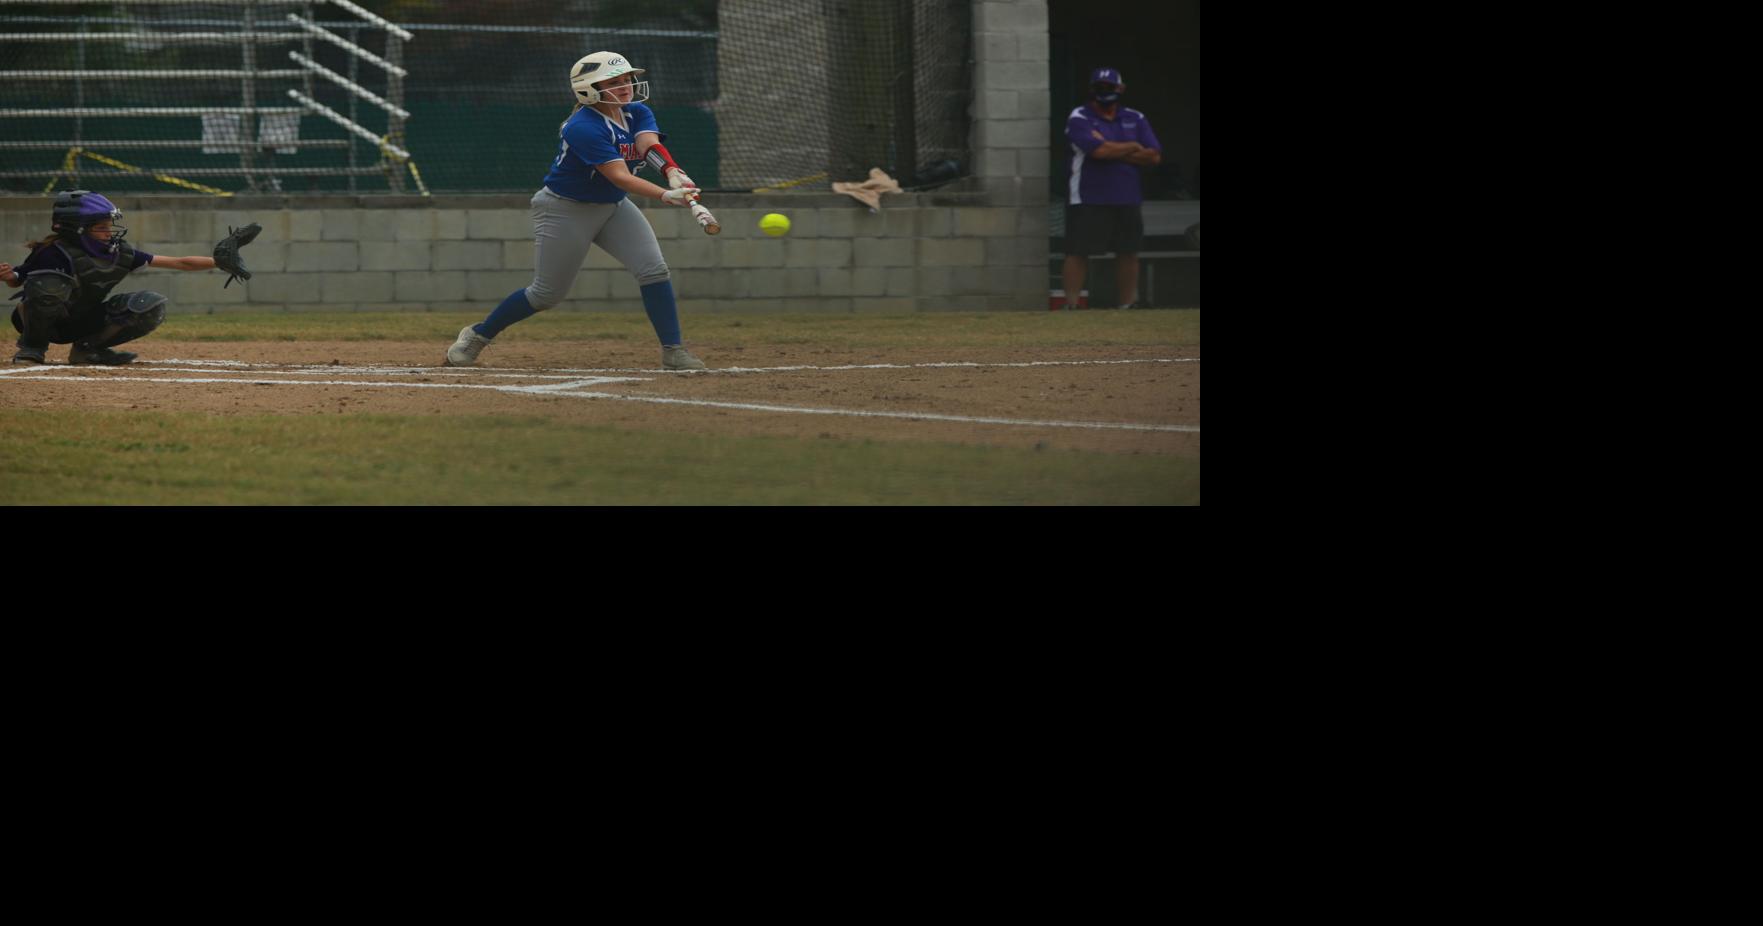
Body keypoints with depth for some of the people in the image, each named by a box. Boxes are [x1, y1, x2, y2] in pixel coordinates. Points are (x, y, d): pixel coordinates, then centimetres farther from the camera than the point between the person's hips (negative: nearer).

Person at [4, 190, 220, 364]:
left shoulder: (121, 254, -9)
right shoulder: (55, 254, -25)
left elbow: (179, 263, -8)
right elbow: (17, 281, -15)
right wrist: (8, 276, -39)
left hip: (83, 324, 5)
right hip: (48, 322, -5)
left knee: (152, 307, -11)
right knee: (49, 282, -38)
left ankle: (88, 348, 1)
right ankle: (33, 347, -12)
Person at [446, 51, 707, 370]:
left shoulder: (638, 114, -5)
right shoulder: (584, 128, -29)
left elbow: (649, 144, -25)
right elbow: (619, 176, -36)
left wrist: (674, 174, -47)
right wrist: (665, 195, -49)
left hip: (613, 207, 7)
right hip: (566, 209, -7)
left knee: (653, 269, -12)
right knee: (548, 293, 1)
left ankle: (673, 351, -6)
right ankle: (478, 335, 21)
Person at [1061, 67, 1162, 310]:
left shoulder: (1135, 119, 11)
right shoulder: (1080, 119, -3)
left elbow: (1154, 156, 1)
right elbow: (1099, 150, -19)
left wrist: (1115, 153, -9)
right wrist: (1132, 148, -5)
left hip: (1127, 200, 4)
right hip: (1087, 201, -4)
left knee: (1128, 252, 6)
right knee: (1078, 251, -8)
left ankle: (1128, 305, 13)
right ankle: (1071, 306, -6)